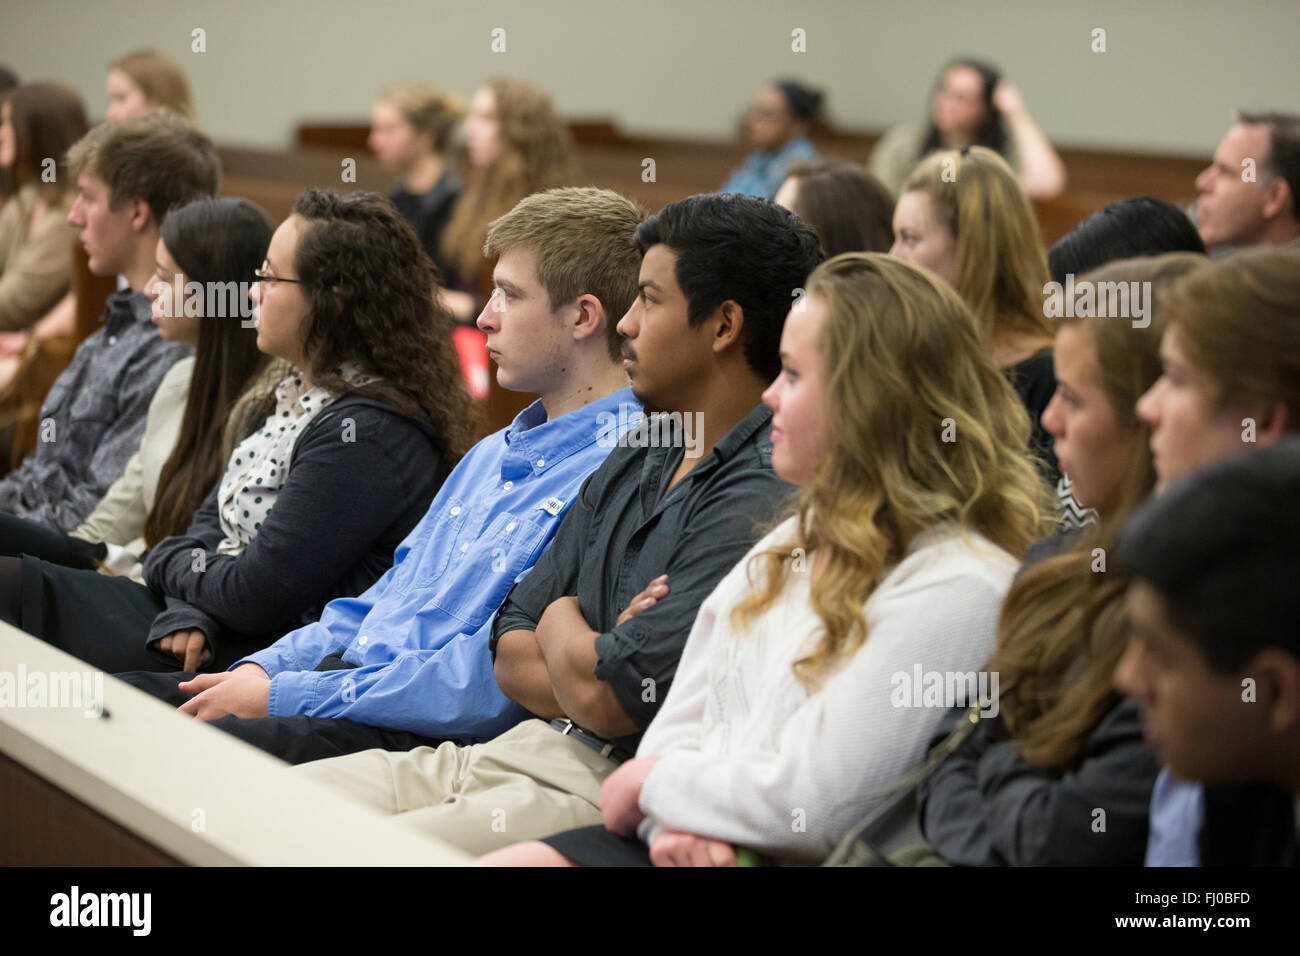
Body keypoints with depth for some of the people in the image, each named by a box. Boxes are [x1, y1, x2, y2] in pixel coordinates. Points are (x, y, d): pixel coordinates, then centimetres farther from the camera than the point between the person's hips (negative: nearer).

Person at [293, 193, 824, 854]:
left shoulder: (764, 496, -16)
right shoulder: (635, 458, 16)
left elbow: (606, 697, -21)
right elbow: (512, 653, 15)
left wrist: (562, 624, 3)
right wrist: (591, 661, -8)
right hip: (522, 749, 9)